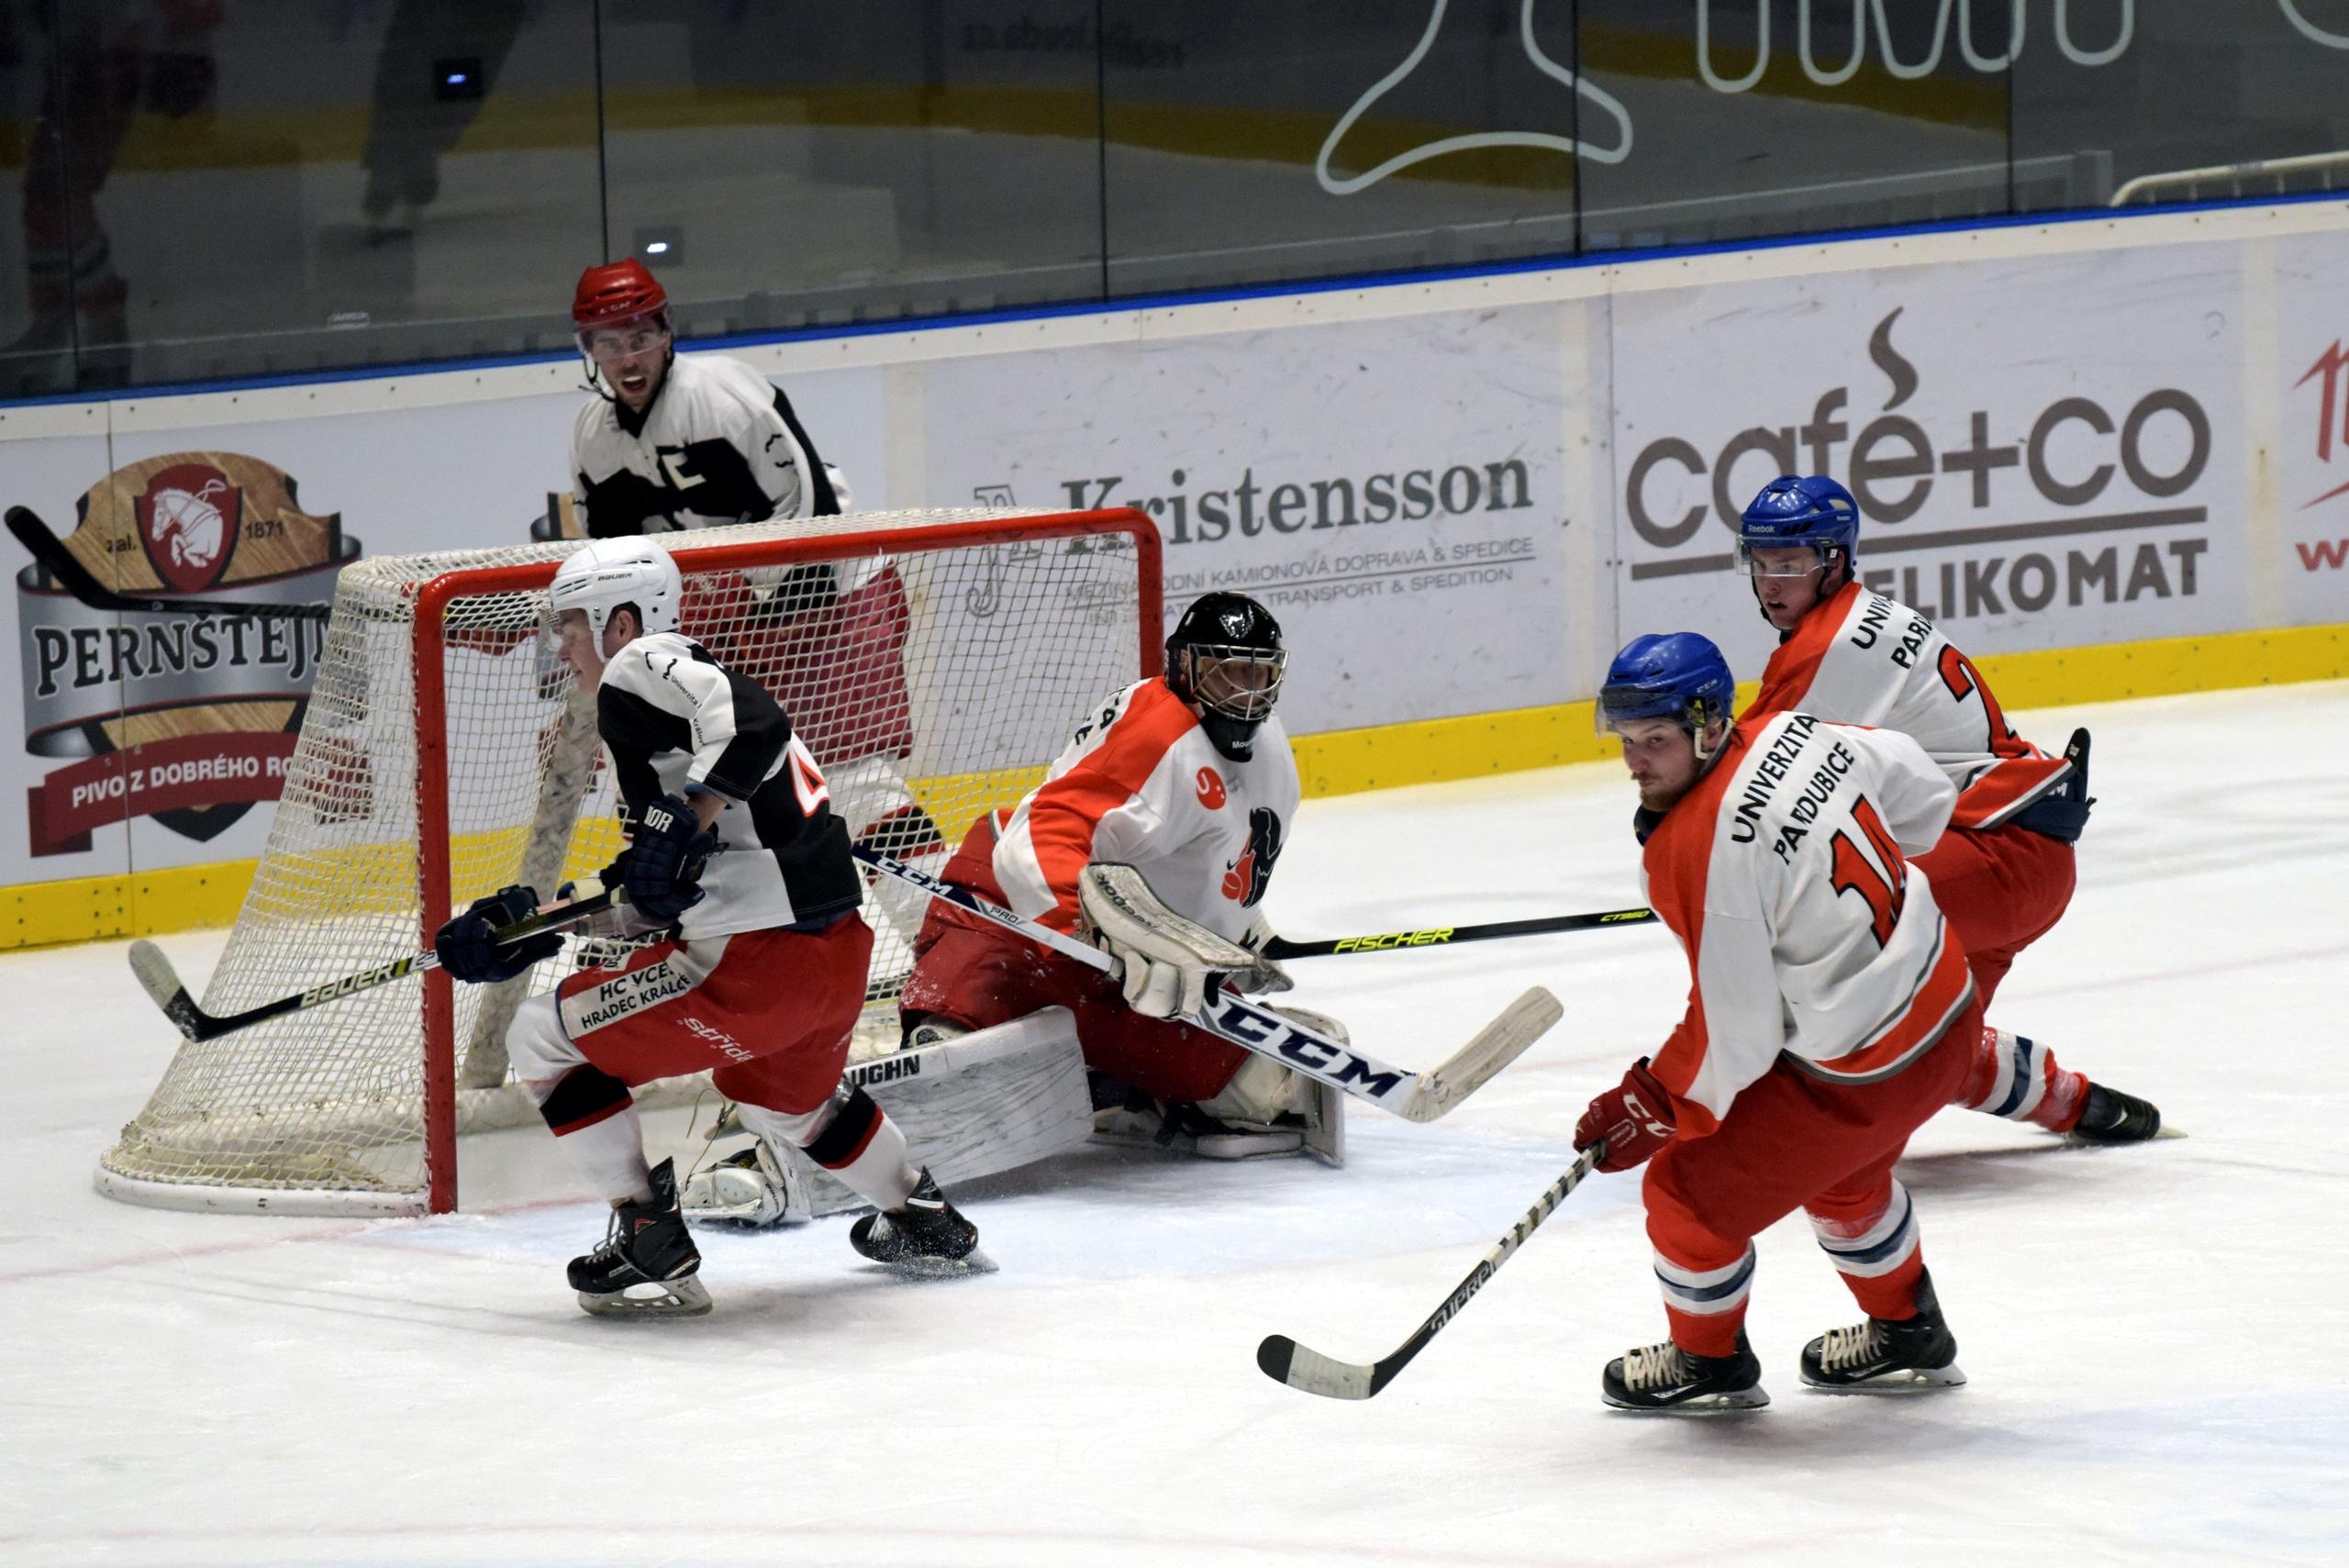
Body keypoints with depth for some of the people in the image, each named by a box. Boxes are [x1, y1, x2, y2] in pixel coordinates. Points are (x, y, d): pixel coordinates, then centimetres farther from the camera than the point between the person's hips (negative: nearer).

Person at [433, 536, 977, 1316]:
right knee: (779, 1093, 40)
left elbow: (756, 726, -27)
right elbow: (658, 900, 23)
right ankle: (924, 1220, 52)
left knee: (544, 1039, 0)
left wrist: (687, 821, -27)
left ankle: (651, 1245, 1)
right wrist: (529, 926, 19)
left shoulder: (645, 668, -6)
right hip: (840, 957, 10)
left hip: (758, 960, -10)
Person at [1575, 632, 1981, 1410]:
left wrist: (1649, 1110, -8)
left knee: (1692, 1192, 7)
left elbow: (1736, 1039, -23)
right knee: (1841, 1173, 34)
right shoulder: (1792, 733, -7)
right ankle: (1910, 1335, 54)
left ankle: (1709, 1362, 31)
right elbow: (1923, 793, 12)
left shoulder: (1698, 855, -28)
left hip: (1860, 1068, -9)